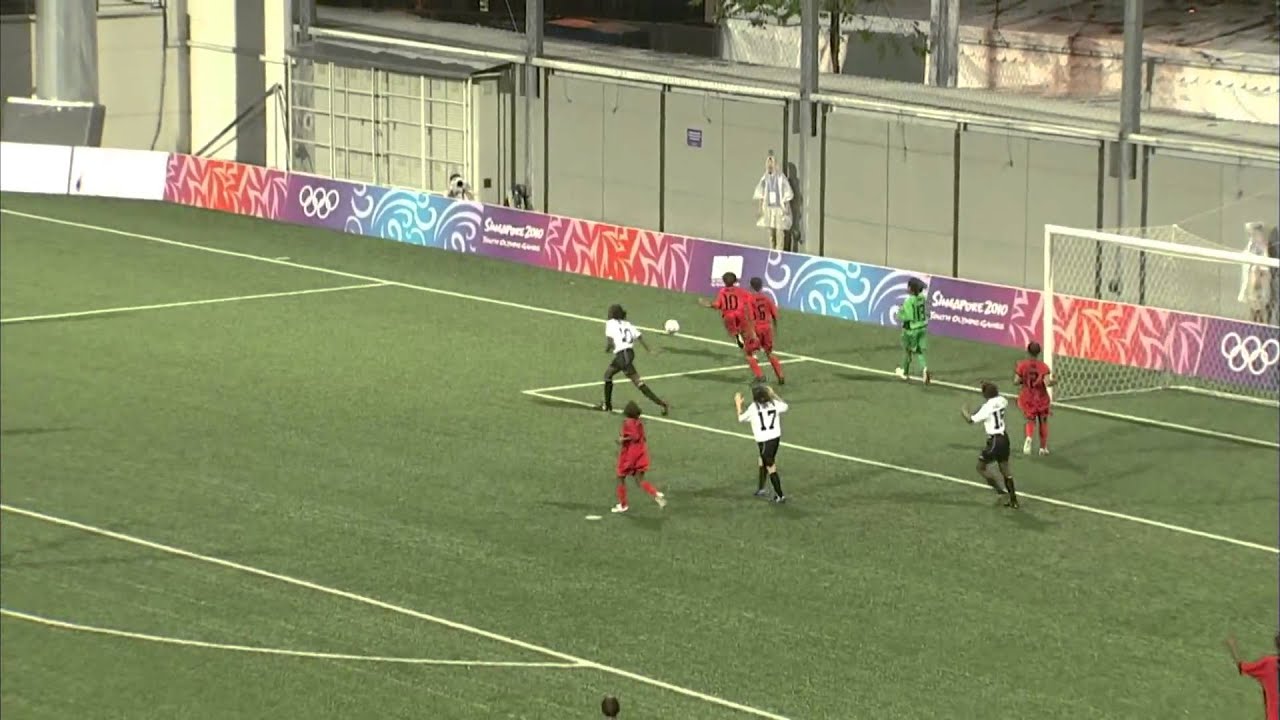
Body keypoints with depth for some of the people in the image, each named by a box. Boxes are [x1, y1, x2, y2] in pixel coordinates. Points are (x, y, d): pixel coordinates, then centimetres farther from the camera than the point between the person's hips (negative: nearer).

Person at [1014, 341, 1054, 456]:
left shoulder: (1022, 365, -12)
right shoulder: (1043, 366, -14)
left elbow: (1016, 381, -11)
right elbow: (1048, 383, -22)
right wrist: (1053, 381, -1)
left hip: (1027, 398, 0)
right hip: (1041, 399, 0)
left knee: (1030, 420, 14)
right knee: (1043, 422, 18)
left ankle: (1029, 437, -19)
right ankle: (1043, 447, 25)